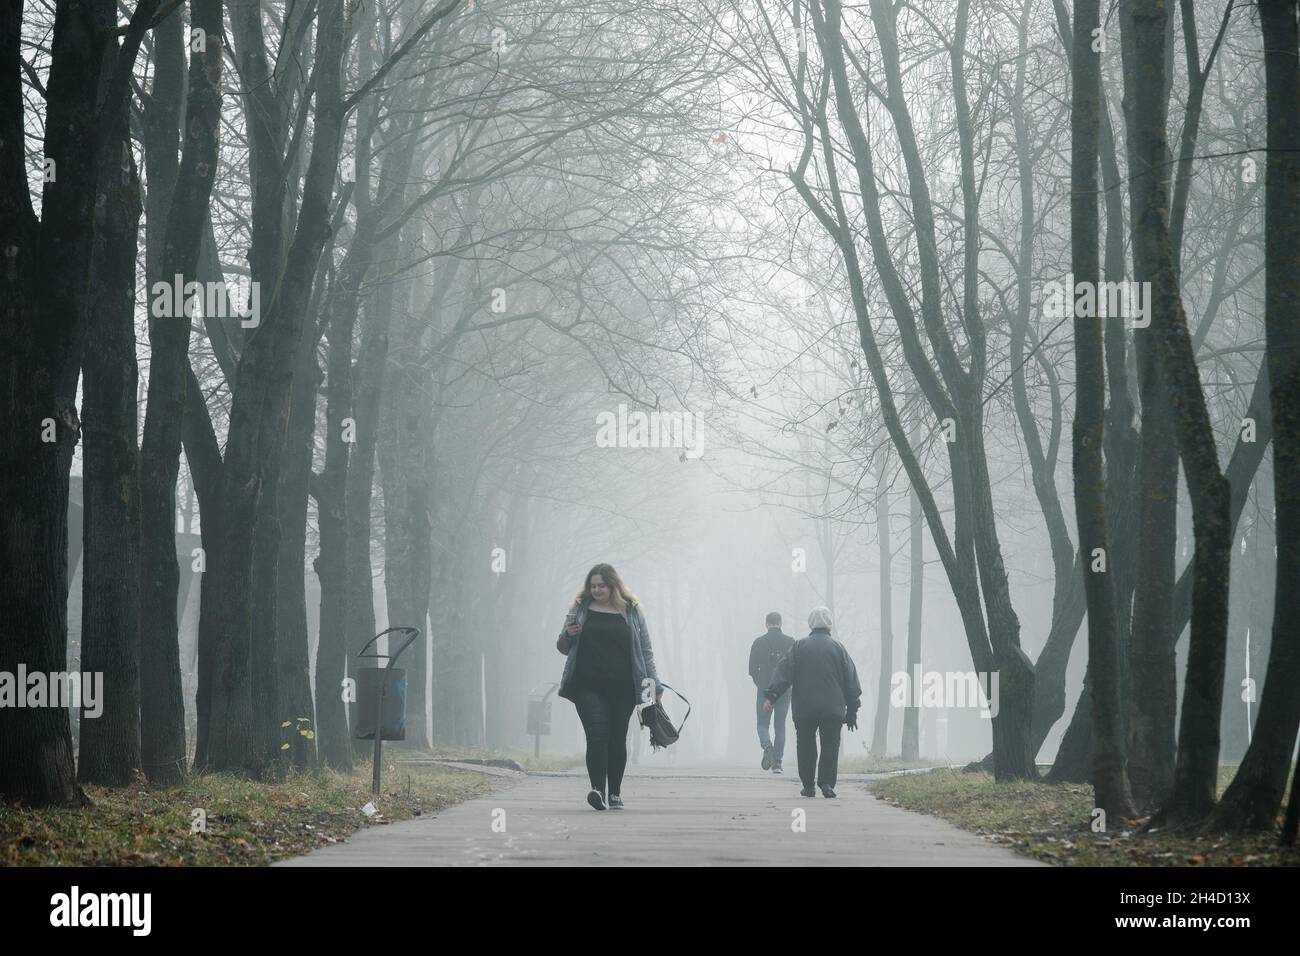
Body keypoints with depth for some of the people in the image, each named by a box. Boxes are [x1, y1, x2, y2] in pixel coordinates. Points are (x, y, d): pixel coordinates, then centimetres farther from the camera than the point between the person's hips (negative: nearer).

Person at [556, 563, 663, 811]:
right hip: (588, 686, 0)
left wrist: (655, 684, 7)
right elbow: (562, 647, 17)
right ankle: (598, 790, -21)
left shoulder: (631, 611, 10)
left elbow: (645, 650, 12)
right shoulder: (580, 610, 11)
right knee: (596, 735, -16)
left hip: (622, 688, 1)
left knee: (617, 739, 3)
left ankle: (615, 793, 14)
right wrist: (569, 634, -6)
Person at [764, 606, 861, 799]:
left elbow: (784, 673, -3)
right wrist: (852, 710, 9)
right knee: (830, 746, 1)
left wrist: (772, 696, -4)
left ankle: (808, 786, 12)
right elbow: (851, 680, 4)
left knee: (806, 747, 12)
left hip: (804, 710, 1)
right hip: (833, 709, -1)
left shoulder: (799, 647, 3)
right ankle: (826, 782, -15)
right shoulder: (837, 648, 2)